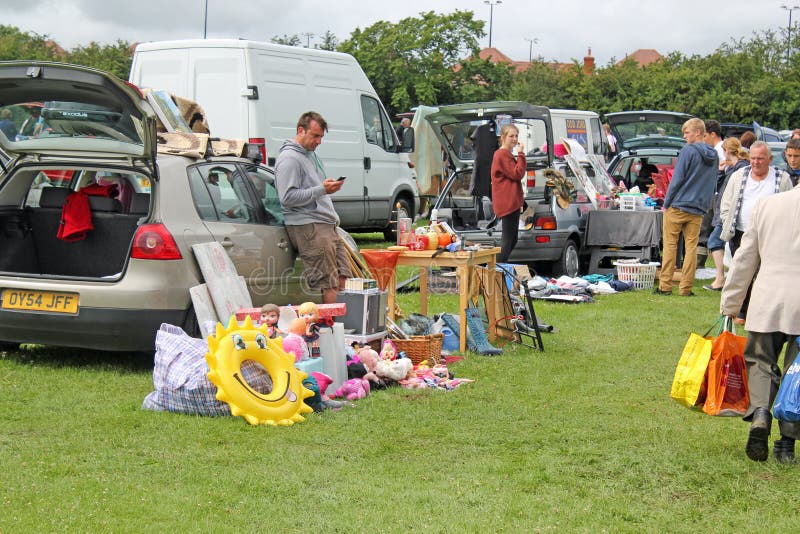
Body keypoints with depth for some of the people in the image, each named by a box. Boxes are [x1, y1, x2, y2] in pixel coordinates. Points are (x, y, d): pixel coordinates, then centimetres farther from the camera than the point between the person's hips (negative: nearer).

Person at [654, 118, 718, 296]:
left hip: (677, 206, -5)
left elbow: (677, 179, -11)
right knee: (691, 247, 6)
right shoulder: (713, 156, 11)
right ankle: (685, 288, 5)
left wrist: (666, 203, -5)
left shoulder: (688, 151, -9)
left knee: (670, 245, 2)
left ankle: (665, 286, 3)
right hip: (698, 209, 5)